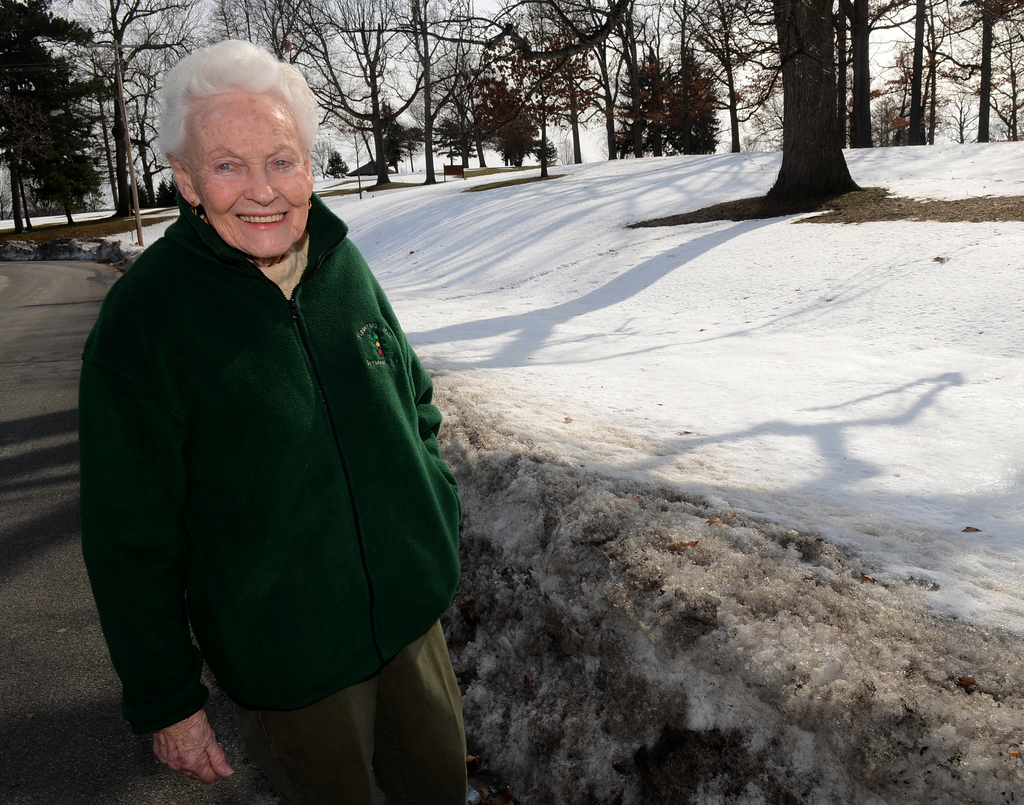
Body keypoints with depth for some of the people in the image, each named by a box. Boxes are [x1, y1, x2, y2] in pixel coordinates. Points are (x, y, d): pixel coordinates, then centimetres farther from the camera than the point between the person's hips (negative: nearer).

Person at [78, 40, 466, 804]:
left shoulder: (345, 264, -5)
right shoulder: (143, 318, -18)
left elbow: (415, 400, 10)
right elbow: (131, 539, -13)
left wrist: (439, 521, 8)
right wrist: (165, 702, -7)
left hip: (411, 613, 5)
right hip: (287, 664, -4)